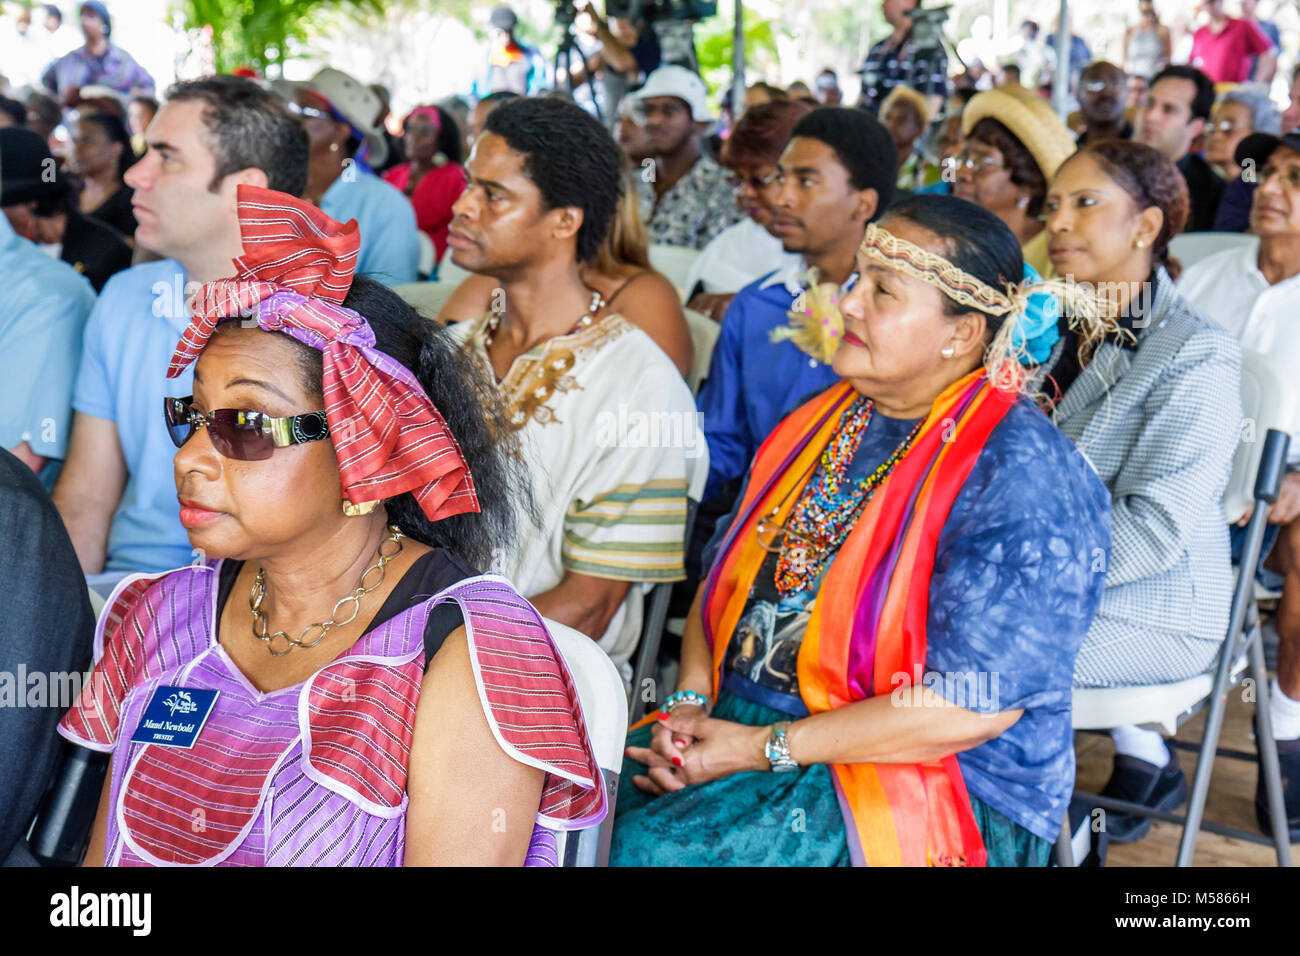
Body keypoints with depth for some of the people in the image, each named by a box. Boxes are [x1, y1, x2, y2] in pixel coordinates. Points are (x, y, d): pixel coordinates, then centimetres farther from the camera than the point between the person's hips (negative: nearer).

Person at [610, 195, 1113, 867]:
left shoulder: (1021, 476, -16)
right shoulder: (823, 422, 9)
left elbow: (974, 704, -20)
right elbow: (728, 578, 14)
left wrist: (761, 749, -18)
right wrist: (690, 700, -5)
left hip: (920, 782, -7)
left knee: (650, 848, -26)